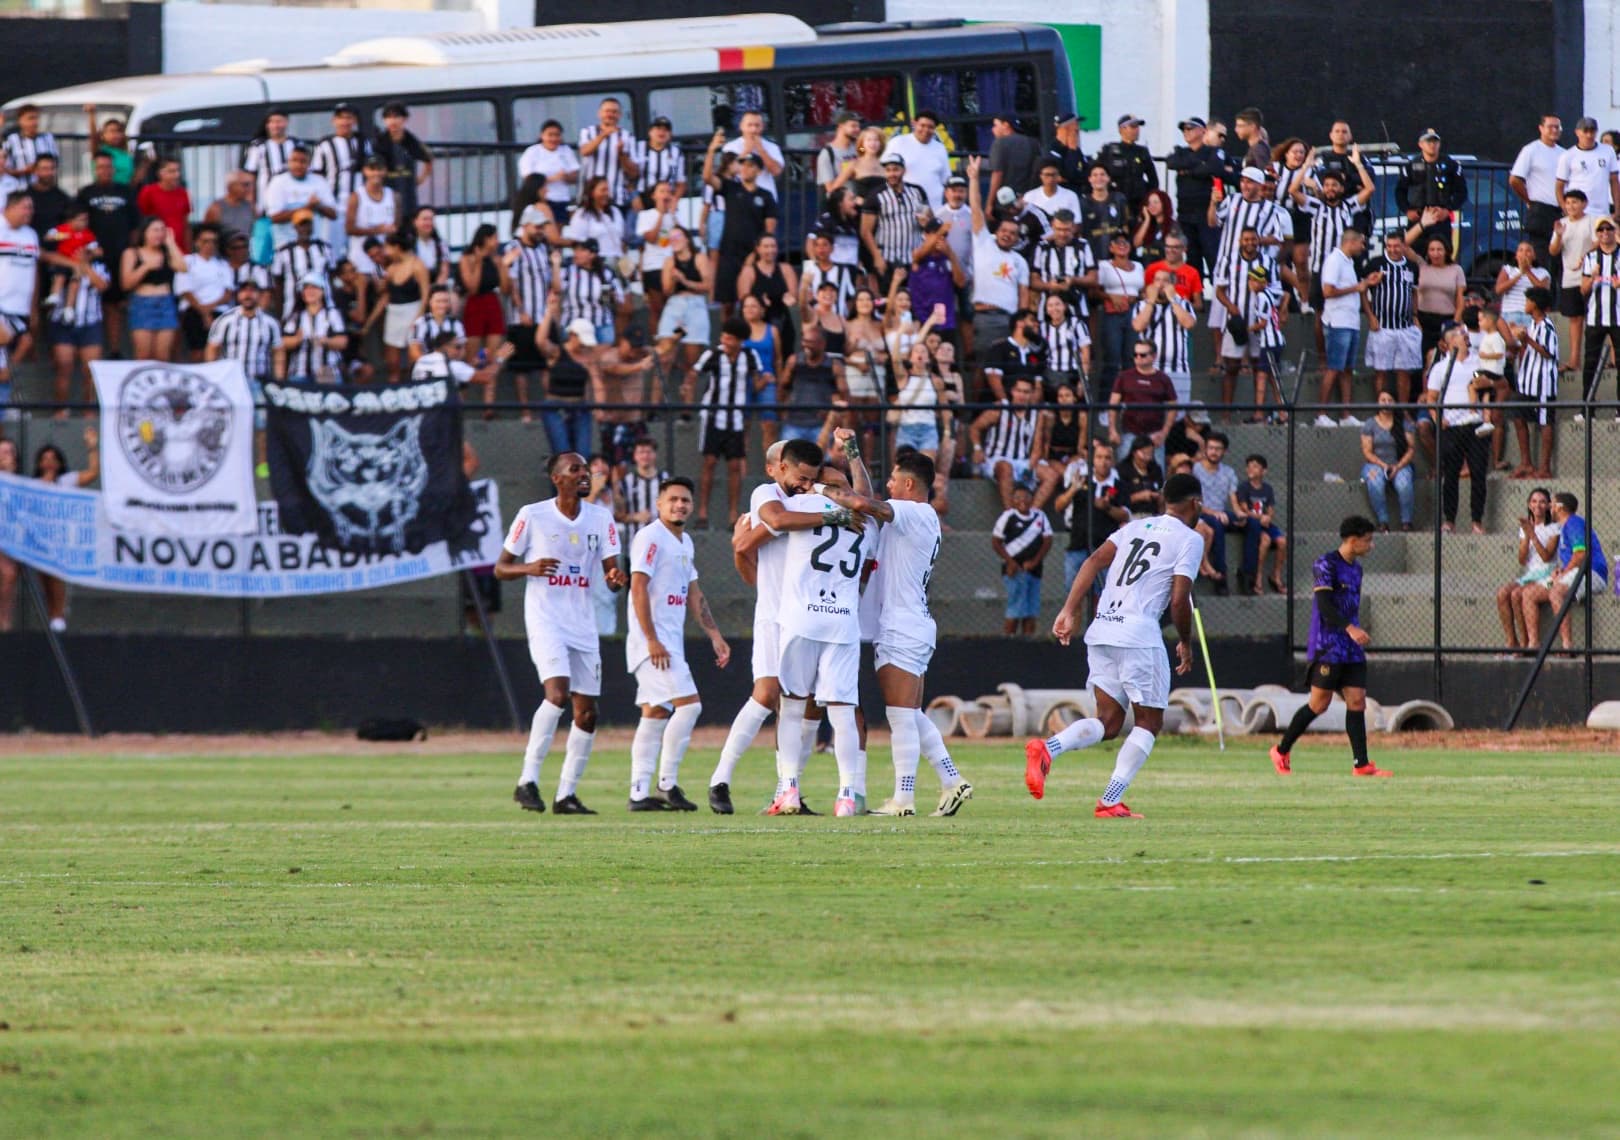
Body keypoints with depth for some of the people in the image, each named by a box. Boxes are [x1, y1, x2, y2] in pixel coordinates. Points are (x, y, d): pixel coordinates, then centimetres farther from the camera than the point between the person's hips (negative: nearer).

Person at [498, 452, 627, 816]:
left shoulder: (601, 519, 8)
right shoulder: (532, 516, -2)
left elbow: (611, 568, 5)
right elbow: (501, 568, 2)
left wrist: (617, 578, -20)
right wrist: (529, 568, -19)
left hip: (583, 624, 5)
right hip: (544, 619, -5)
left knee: (587, 713, 2)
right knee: (558, 693, -24)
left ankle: (566, 794, 12)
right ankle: (527, 782, -18)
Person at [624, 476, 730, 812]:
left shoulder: (685, 543, 18)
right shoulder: (651, 537, -10)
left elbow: (694, 595, 23)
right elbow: (638, 589, -17)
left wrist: (714, 635, 17)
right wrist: (652, 640, -22)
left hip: (671, 642, 9)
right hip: (652, 640, -9)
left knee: (656, 714, 8)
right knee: (688, 704, -16)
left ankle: (640, 793, 9)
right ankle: (666, 784, -11)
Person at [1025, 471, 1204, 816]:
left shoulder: (1134, 528, 19)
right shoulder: (1190, 539, 0)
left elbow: (1095, 562, 6)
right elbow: (1179, 599, -8)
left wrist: (1069, 612, 2)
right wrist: (1185, 643, 8)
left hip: (1101, 631, 6)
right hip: (1139, 635, -6)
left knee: (1109, 722, 11)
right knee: (1150, 721, 7)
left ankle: (1047, 749, -14)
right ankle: (1111, 801, -3)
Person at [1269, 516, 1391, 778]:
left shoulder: (1355, 568, 16)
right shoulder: (1325, 565, -10)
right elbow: (1324, 604, -21)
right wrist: (1350, 628, -31)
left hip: (1352, 648, 8)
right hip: (1327, 645, -8)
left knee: (1357, 701, -1)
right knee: (1319, 704, -6)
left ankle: (1361, 764, -5)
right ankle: (1281, 751, 10)